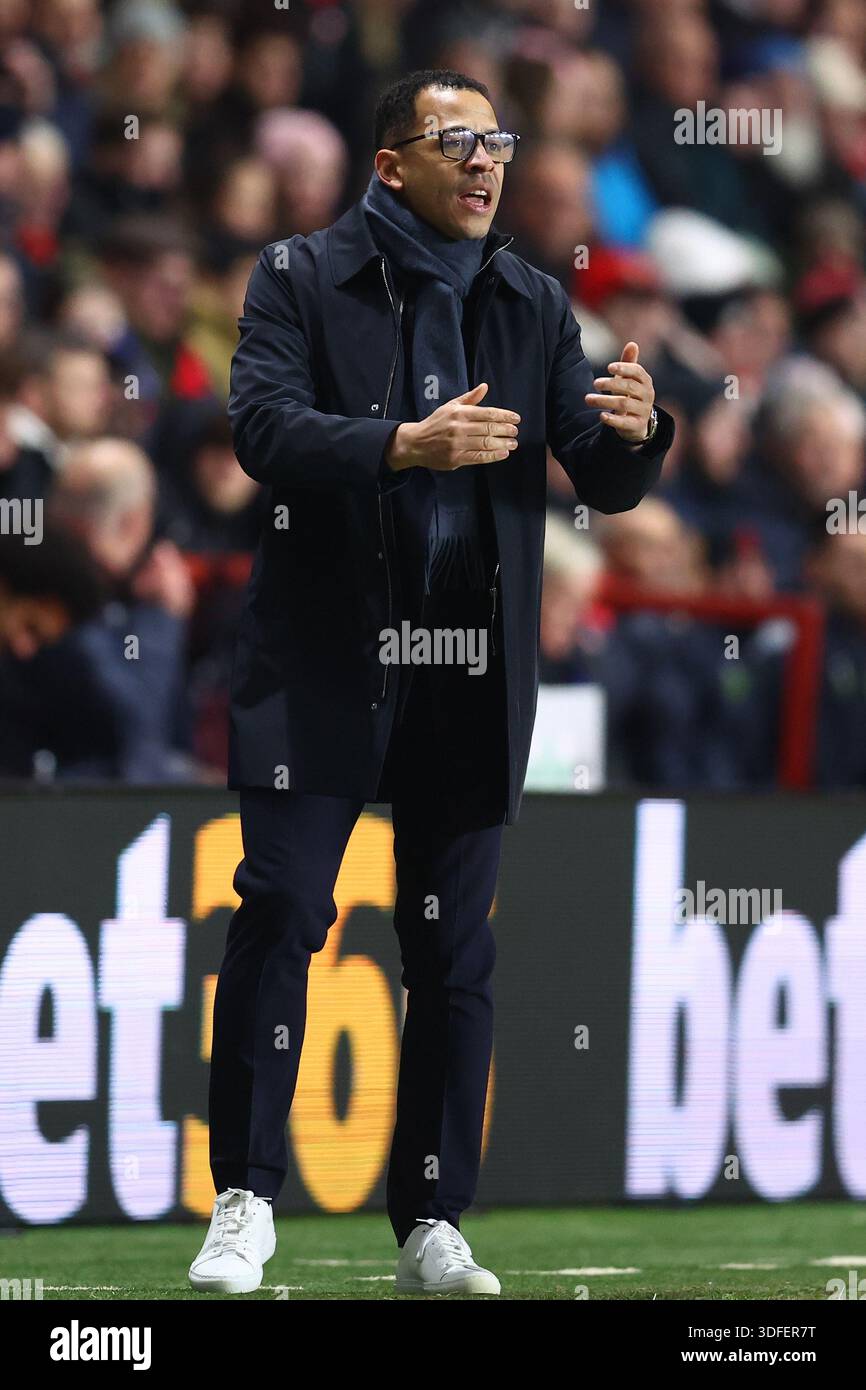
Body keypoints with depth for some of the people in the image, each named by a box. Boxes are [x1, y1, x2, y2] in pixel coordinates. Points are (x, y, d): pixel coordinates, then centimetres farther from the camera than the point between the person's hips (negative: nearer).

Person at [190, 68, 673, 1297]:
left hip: (473, 678, 3)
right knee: (280, 910, -9)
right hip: (323, 667, -3)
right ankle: (245, 1201, -1)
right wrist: (404, 446, -28)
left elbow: (605, 483, 8)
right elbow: (264, 428, -14)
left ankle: (433, 1228, 10)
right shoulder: (302, 281, 1)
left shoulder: (535, 308, 12)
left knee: (455, 950, 4)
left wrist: (631, 434, -16)